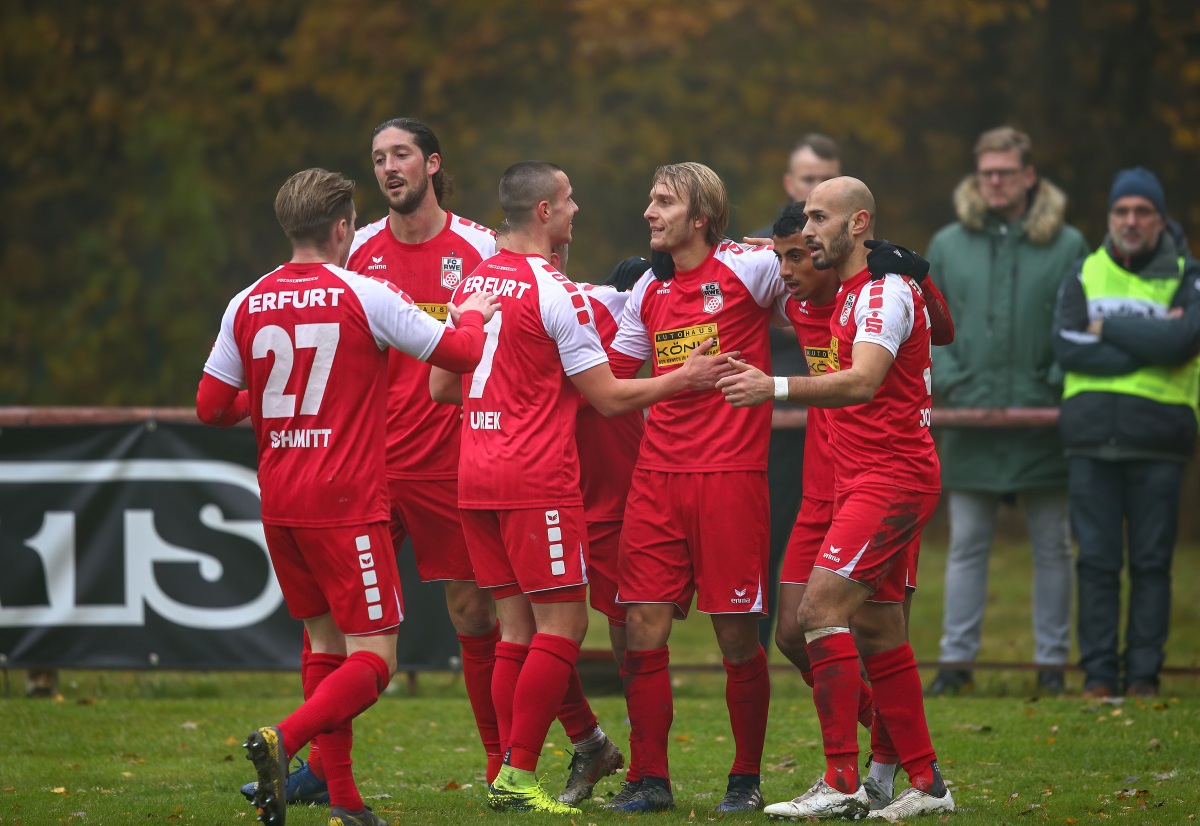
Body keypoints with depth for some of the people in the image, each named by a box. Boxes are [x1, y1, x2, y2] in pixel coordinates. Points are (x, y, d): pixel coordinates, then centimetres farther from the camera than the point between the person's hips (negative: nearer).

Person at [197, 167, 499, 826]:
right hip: (345, 501, -6)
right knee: (373, 657, -4)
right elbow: (459, 353, -1)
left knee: (325, 641, 16)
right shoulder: (364, 297, -8)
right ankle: (284, 739, -28)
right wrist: (474, 316, 21)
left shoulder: (247, 305, 4)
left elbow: (211, 407, 8)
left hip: (278, 502, 6)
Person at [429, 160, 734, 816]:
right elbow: (609, 397, -8)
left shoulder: (473, 282, 10)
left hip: (476, 478, 8)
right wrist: (684, 378, 3)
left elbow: (441, 386, 18)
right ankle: (517, 778, -8)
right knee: (562, 625, -3)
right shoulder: (555, 291, -12)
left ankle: (505, 778, 8)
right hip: (537, 482, -8)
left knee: (517, 625, 11)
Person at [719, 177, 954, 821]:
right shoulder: (850, 292, 16)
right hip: (864, 479, 10)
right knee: (877, 633, 10)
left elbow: (863, 382, -27)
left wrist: (777, 388, -38)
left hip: (891, 478, -10)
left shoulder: (885, 290, -15)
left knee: (821, 609, -17)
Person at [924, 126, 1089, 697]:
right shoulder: (948, 245, 8)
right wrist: (950, 380, -5)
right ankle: (956, 660, 6)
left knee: (1052, 545, 5)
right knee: (967, 545, 3)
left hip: (1041, 420, -1)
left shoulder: (1067, 246, 2)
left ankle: (1052, 661, 12)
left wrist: (1056, 385, -10)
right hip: (971, 419, 1)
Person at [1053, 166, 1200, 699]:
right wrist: (1149, 344, -8)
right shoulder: (1084, 275, 11)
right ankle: (1098, 672, 6)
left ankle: (1143, 674, 6)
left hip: (1157, 438, -1)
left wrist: (1108, 328, -5)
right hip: (1092, 435, 1)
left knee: (1151, 562, 0)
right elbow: (1067, 348, -3)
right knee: (1096, 560, 1)